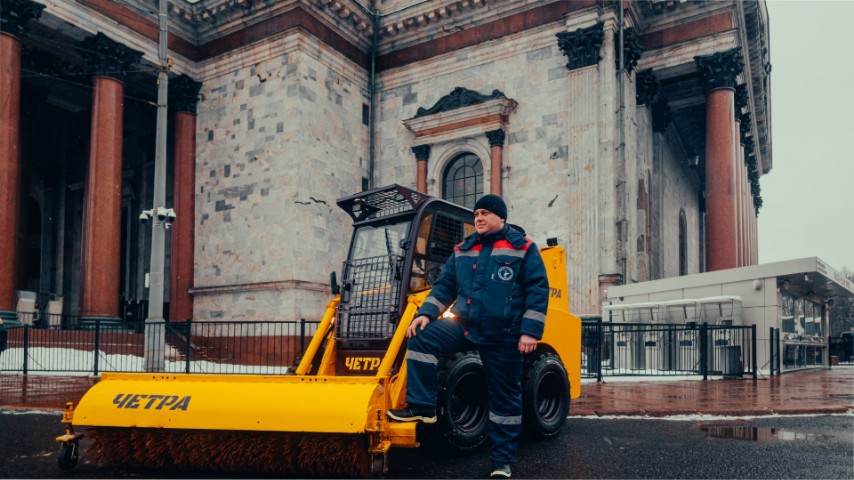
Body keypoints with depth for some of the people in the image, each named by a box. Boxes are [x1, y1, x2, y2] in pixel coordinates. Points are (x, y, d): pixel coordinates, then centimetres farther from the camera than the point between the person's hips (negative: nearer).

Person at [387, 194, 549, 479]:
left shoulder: (523, 248, -3)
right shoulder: (463, 250, 11)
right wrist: (426, 313, -1)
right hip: (466, 326, 4)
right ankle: (422, 407, -10)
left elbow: (538, 292, -7)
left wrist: (530, 331, -14)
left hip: (503, 337, -4)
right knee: (421, 337, -18)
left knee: (504, 398, 5)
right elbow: (445, 286, 14)